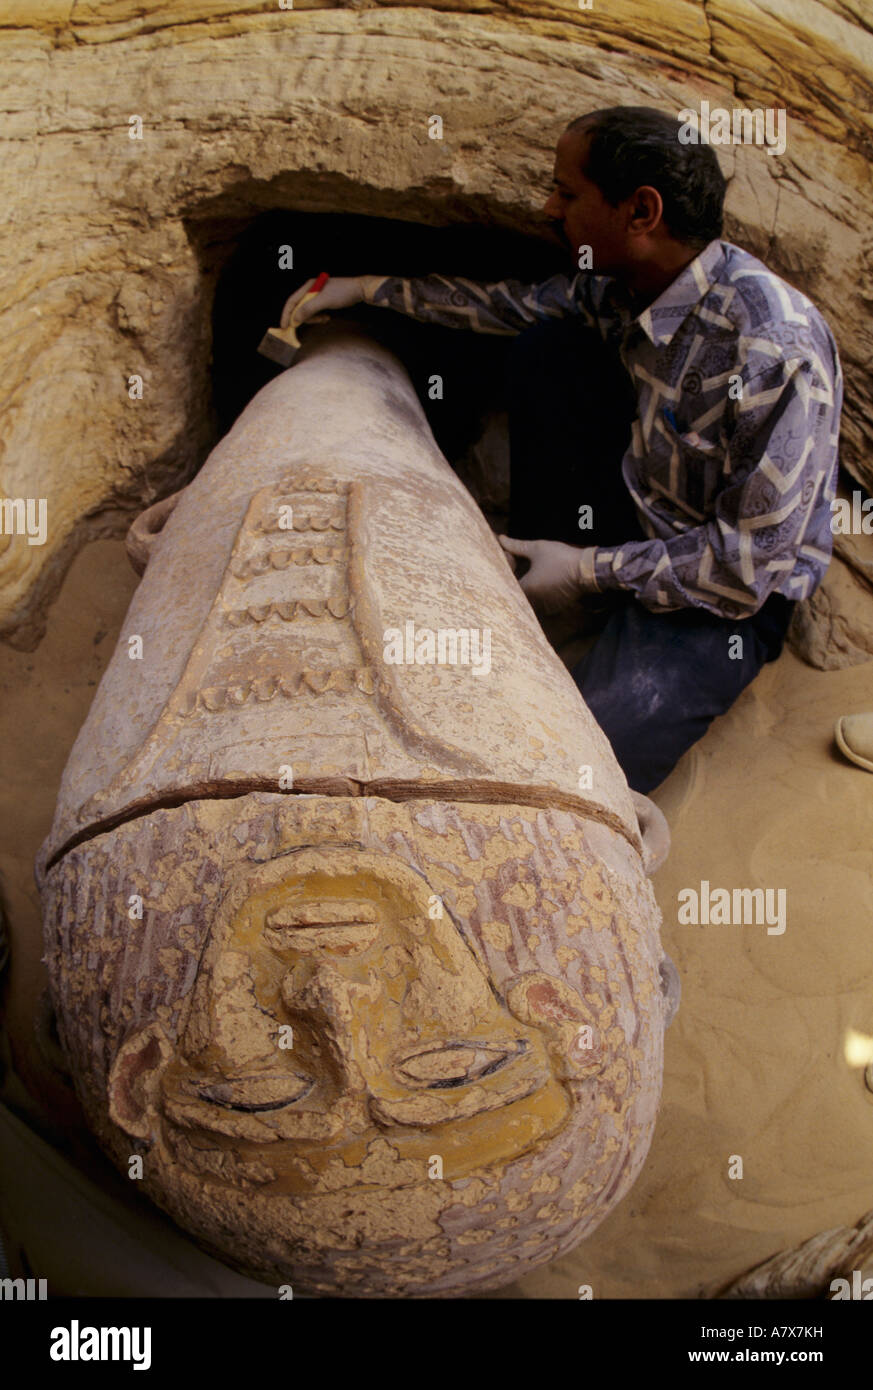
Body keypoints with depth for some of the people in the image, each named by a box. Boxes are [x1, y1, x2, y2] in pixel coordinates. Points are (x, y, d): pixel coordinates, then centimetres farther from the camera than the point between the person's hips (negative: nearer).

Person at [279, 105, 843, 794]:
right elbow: (514, 303, 14)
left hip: (725, 597, -7)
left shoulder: (775, 350, -31)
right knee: (545, 347, -4)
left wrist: (591, 571, -21)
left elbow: (752, 564, -28)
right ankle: (534, 564, 8)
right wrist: (370, 288, 16)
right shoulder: (621, 285, -7)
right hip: (639, 517, 7)